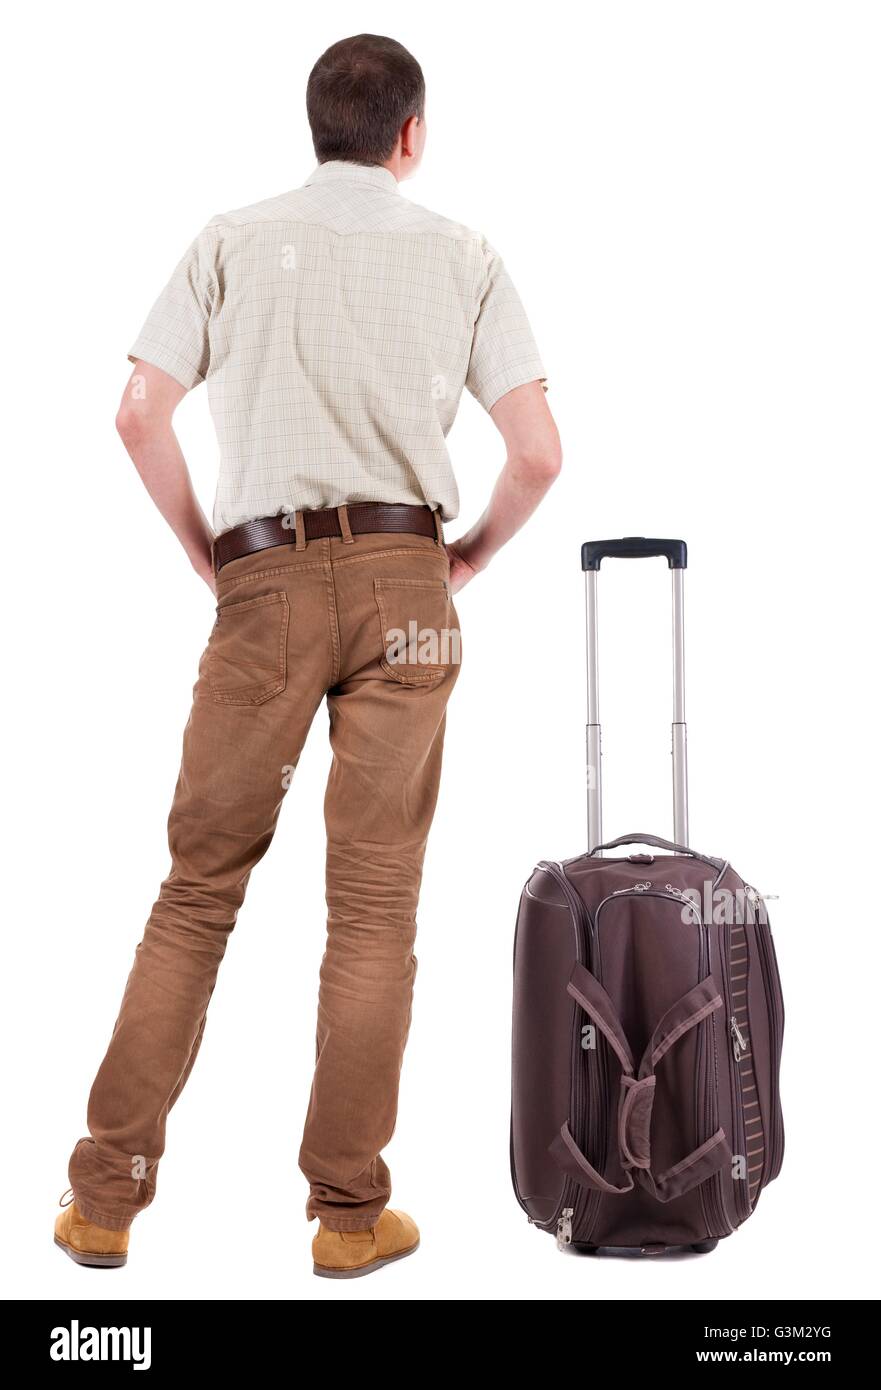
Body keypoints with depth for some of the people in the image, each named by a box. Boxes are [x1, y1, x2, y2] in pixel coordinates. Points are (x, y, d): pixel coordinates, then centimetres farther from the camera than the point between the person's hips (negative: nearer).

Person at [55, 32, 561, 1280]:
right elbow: (538, 452, 1)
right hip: (403, 581, 0)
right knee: (375, 900, 4)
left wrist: (208, 557, 11)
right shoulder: (463, 255, 9)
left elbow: (141, 415, -1)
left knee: (201, 885, 7)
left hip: (266, 581, 1)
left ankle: (109, 1194, 9)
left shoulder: (235, 239, 9)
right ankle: (350, 1211, 9)